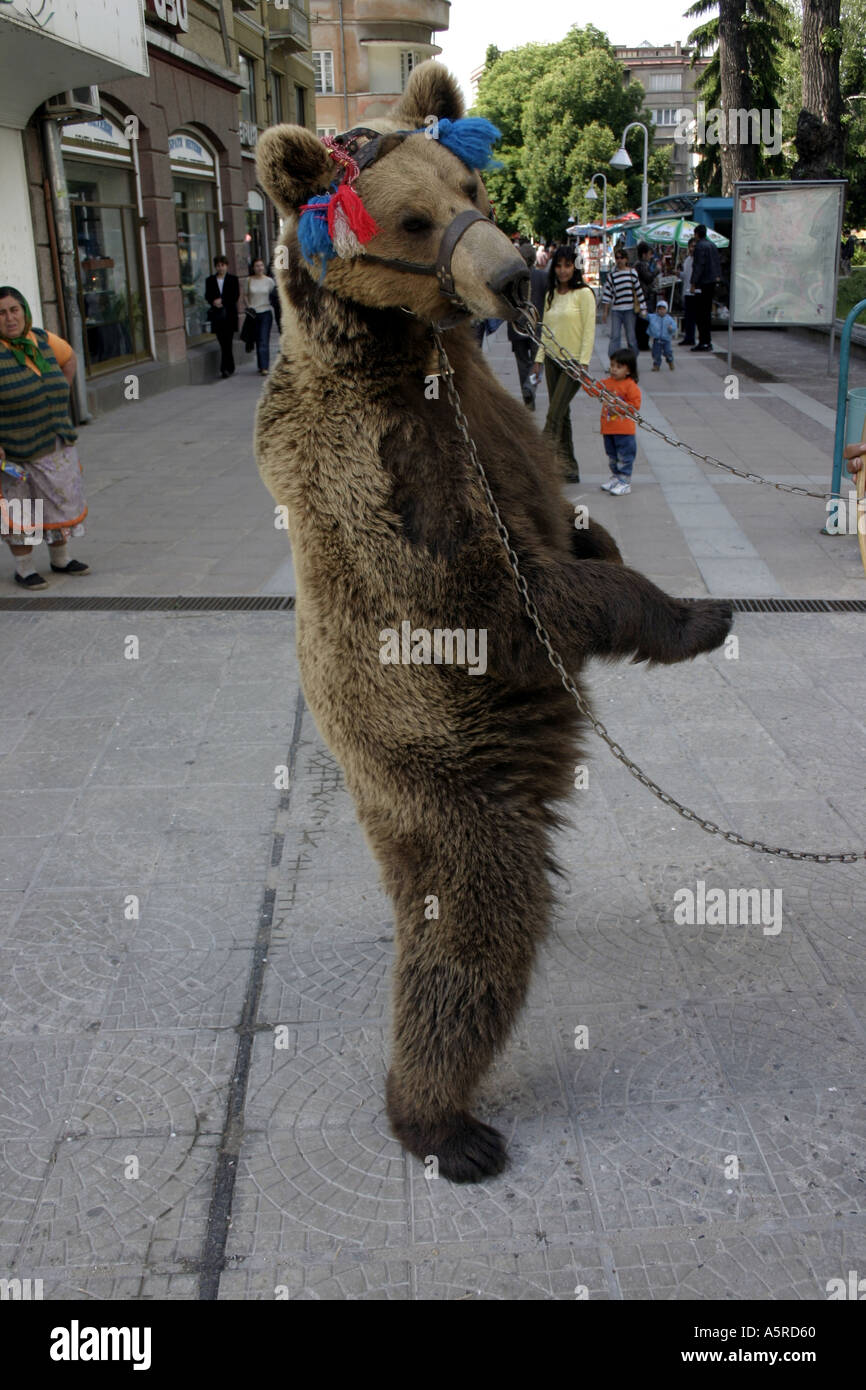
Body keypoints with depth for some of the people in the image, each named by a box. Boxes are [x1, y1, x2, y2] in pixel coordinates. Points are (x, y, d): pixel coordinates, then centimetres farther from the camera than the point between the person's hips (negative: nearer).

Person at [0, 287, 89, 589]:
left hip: (57, 446, 6)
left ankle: (61, 559, 31)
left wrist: (59, 396, 13)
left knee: (62, 501, 15)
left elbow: (68, 358, 23)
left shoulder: (43, 340, 2)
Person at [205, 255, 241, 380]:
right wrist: (214, 302, -14)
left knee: (227, 342, -9)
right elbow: (207, 296, 7)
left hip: (229, 314, -3)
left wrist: (222, 301, -13)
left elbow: (235, 296, -3)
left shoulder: (233, 279, 5)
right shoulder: (210, 280, 11)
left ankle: (225, 368, -8)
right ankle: (230, 368, 13)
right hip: (216, 314, 3)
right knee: (223, 343, 4)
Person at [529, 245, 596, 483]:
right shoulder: (551, 294, 12)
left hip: (573, 362, -7)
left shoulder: (583, 293, -7)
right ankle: (569, 469, 14)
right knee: (561, 415, 8)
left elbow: (589, 331, -11)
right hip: (552, 360, 7)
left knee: (555, 415, -12)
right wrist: (539, 359, 10)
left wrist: (583, 364, -16)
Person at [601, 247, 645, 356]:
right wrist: (604, 311, 5)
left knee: (631, 336, 2)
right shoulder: (612, 275, 8)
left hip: (629, 309, -2)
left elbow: (638, 290, 5)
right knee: (614, 336, -4)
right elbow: (607, 292, 9)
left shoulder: (632, 272, 3)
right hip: (615, 310, 2)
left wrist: (643, 308, 3)